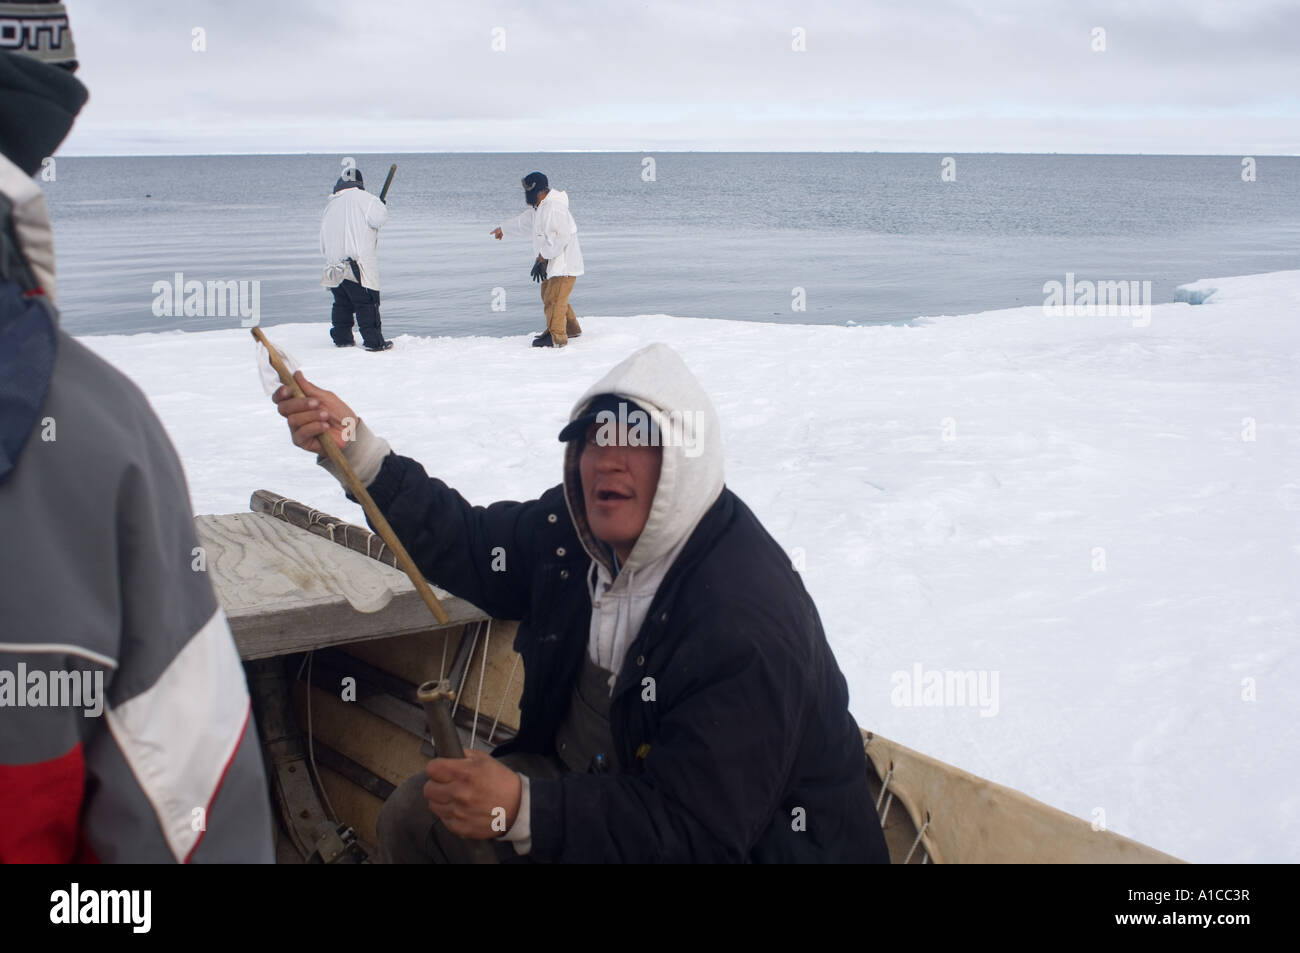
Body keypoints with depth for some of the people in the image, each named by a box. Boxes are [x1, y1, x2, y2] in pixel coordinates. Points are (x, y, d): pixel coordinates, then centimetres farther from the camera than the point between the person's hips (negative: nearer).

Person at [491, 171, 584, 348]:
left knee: (553, 297, -12)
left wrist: (543, 254, -22)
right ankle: (571, 327, 31)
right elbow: (524, 222, 30)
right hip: (553, 261, 11)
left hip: (564, 262, -11)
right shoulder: (539, 207, 12)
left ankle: (556, 337, -9)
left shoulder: (555, 208, -23)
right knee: (548, 294, 19)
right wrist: (503, 228, 42)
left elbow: (560, 237, -29)